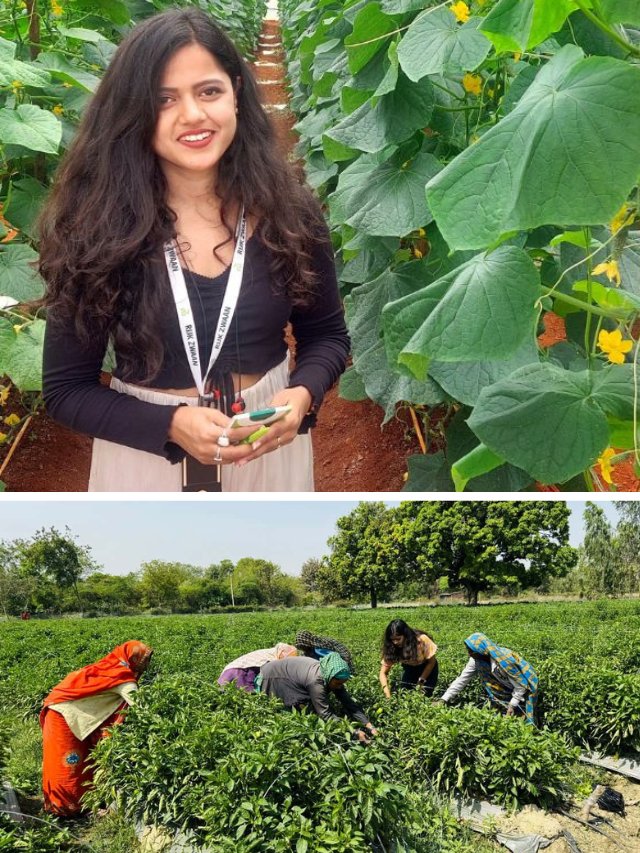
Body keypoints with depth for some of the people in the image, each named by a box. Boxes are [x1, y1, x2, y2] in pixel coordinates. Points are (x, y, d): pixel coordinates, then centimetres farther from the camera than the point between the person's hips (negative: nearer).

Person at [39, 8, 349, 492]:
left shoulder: (288, 211, -9)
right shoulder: (97, 228, -15)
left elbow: (327, 334, 3)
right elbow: (66, 389, -10)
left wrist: (302, 394, -17)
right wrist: (171, 424, -23)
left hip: (269, 450, 2)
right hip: (147, 458, -2)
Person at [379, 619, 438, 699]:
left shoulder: (421, 640, -33)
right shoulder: (391, 647, -25)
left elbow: (432, 661, -17)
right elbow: (383, 673, -24)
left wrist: (421, 681, -20)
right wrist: (387, 694, -38)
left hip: (427, 668, -3)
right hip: (410, 668, 3)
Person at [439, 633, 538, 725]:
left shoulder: (504, 661, -36)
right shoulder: (476, 660, -18)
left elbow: (521, 685, -25)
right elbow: (461, 680, -13)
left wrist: (512, 705, -25)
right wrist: (443, 700, -17)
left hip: (524, 688, -6)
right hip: (508, 690, 6)